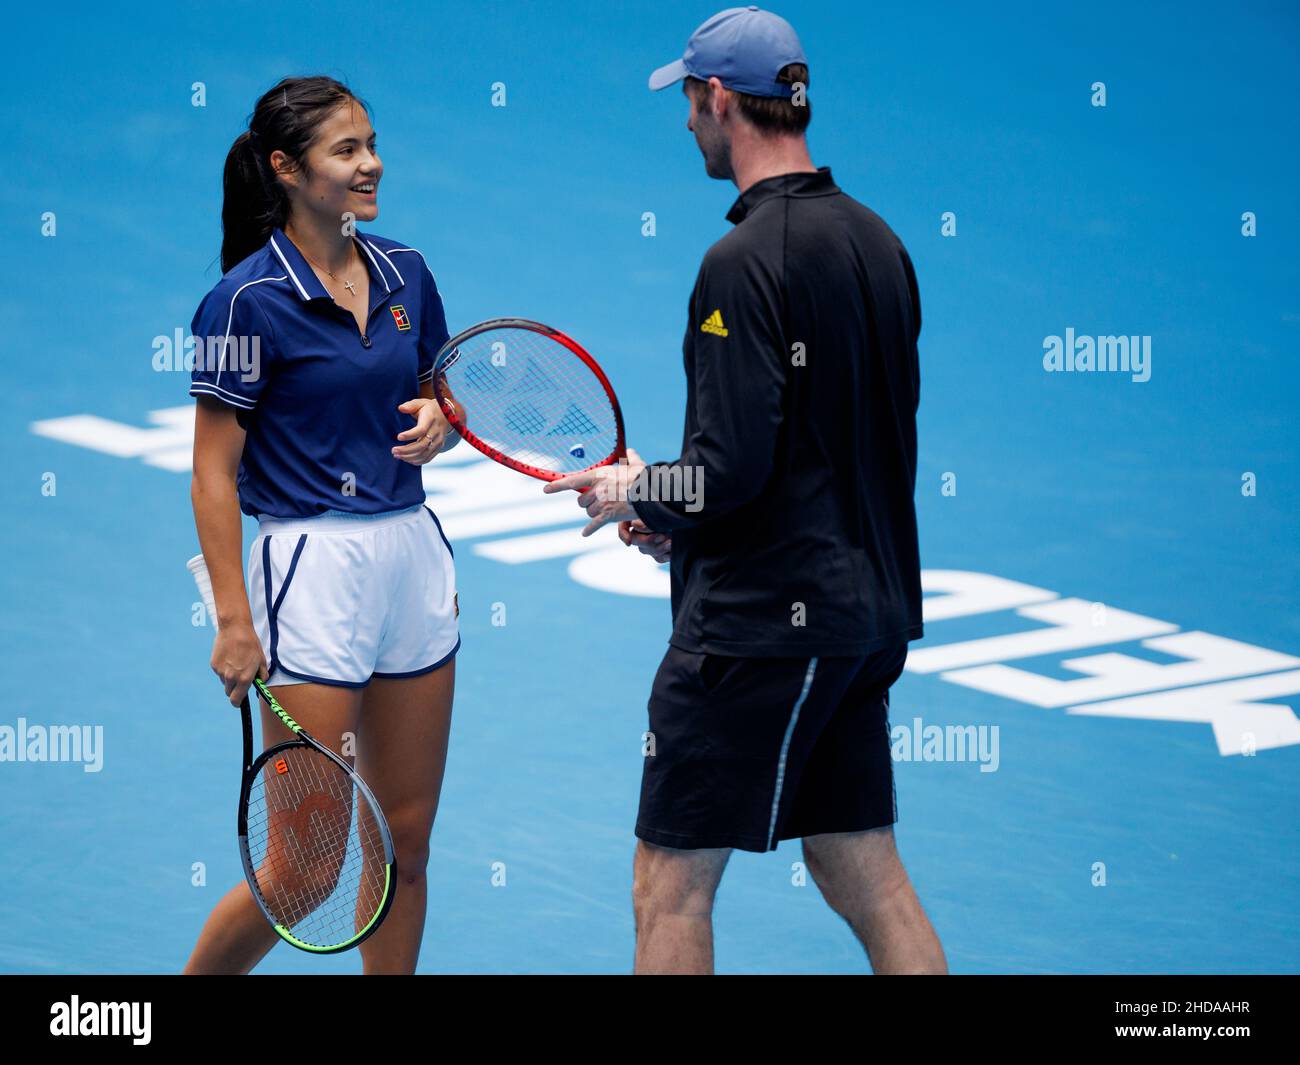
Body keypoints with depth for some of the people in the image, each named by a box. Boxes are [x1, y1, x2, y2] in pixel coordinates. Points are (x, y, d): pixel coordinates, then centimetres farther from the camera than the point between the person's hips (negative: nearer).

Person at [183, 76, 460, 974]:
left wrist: (440, 421, -4)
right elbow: (214, 472, -10)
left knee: (405, 842, 9)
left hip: (413, 554, 6)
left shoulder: (405, 273, 7)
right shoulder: (249, 298, -11)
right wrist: (234, 621, -16)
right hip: (312, 566, -6)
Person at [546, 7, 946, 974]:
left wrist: (635, 495, -3)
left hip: (759, 622, -9)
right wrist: (679, 516, 16)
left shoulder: (747, 261, -17)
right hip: (867, 605, 9)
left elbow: (732, 467, -22)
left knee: (671, 888, -1)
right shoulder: (877, 242, 9)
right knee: (867, 878, 14)